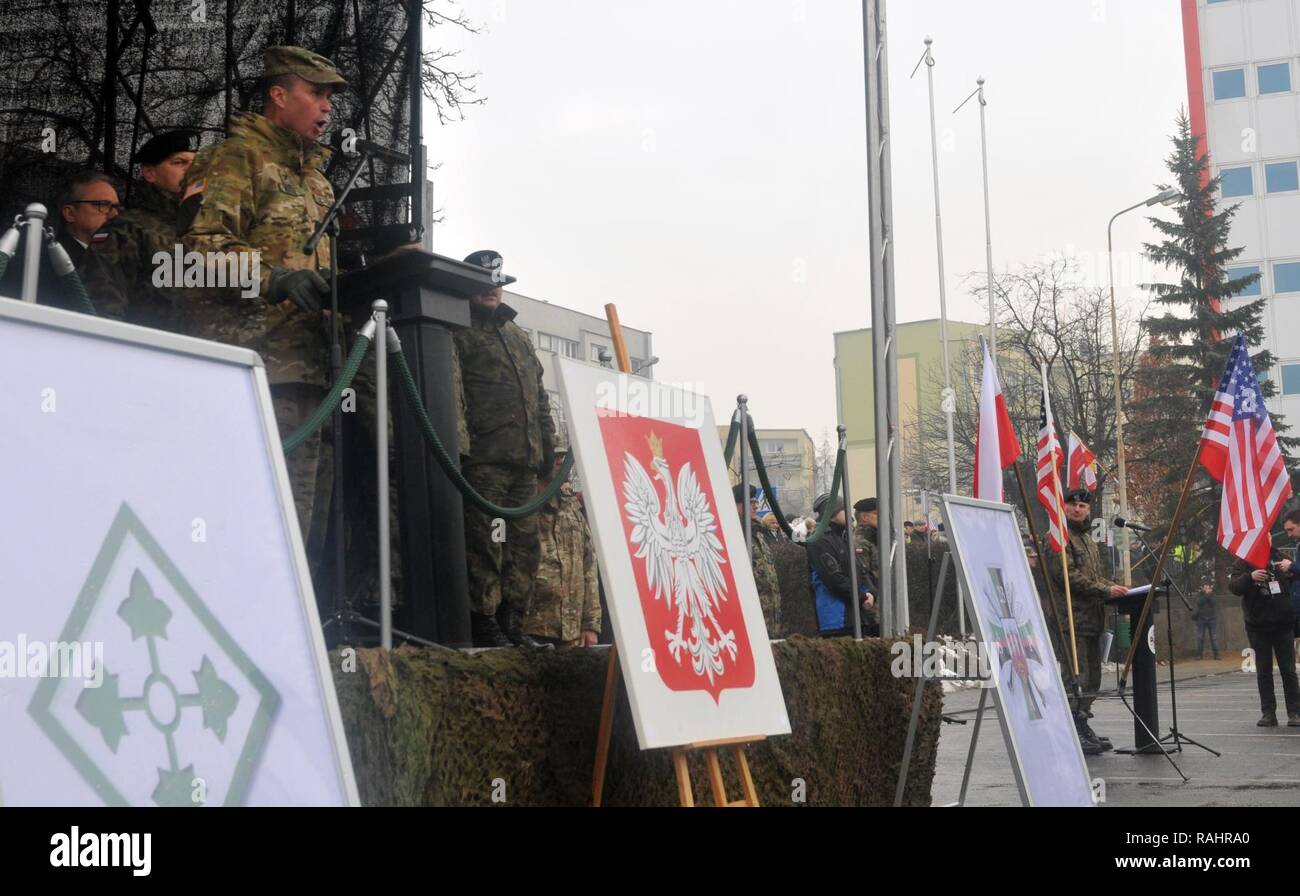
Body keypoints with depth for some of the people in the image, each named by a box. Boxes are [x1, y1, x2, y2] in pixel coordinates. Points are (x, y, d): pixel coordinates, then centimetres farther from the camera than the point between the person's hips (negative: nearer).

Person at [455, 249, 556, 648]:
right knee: (485, 542, -9)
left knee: (524, 545, 6)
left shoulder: (520, 337, 26)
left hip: (525, 462, 7)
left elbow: (540, 397, 28)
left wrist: (547, 444, 20)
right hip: (483, 460, -7)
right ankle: (484, 623, -4)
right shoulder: (459, 334, 2)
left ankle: (513, 624, 12)